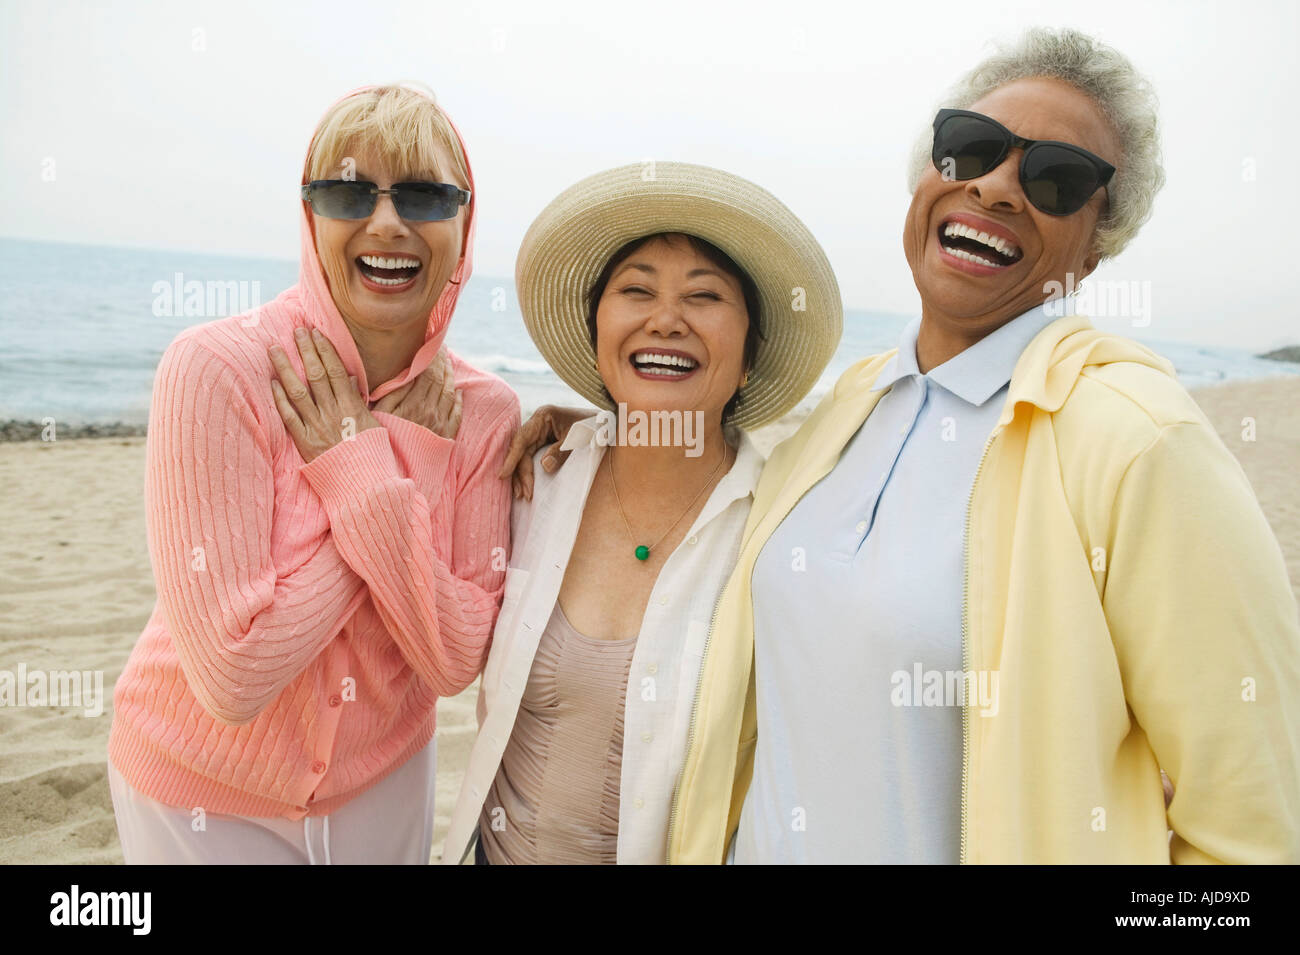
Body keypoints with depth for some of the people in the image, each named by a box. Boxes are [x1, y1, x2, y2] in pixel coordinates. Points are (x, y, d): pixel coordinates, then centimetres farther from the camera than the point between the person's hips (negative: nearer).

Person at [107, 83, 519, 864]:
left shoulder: (484, 411, -11)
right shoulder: (217, 369, -22)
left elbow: (457, 663, -16)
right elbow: (232, 676, -26)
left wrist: (364, 480, -26)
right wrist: (370, 473, -24)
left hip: (389, 775, 3)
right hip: (205, 796, -3)